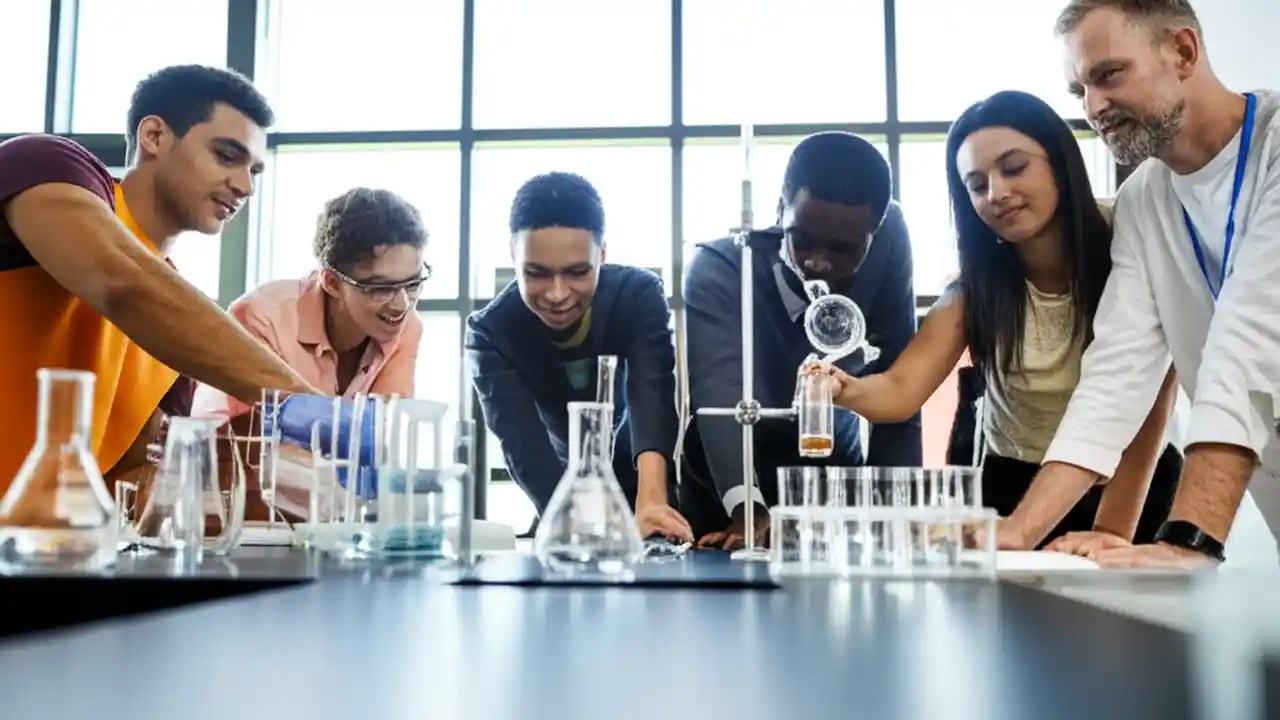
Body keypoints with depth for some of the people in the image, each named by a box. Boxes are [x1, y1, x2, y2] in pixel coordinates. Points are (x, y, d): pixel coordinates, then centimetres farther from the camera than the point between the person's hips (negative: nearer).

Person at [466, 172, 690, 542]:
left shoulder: (640, 294, -24)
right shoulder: (491, 332, -23)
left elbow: (652, 398, -39)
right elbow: (522, 442, -34)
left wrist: (650, 501, -56)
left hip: (649, 483, -1)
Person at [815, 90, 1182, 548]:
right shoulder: (975, 288, -10)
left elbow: (1148, 414, -20)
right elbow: (901, 389, -23)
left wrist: (1111, 535, -29)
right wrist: (847, 391, -46)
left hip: (1133, 487, -1)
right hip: (1016, 487, 1)